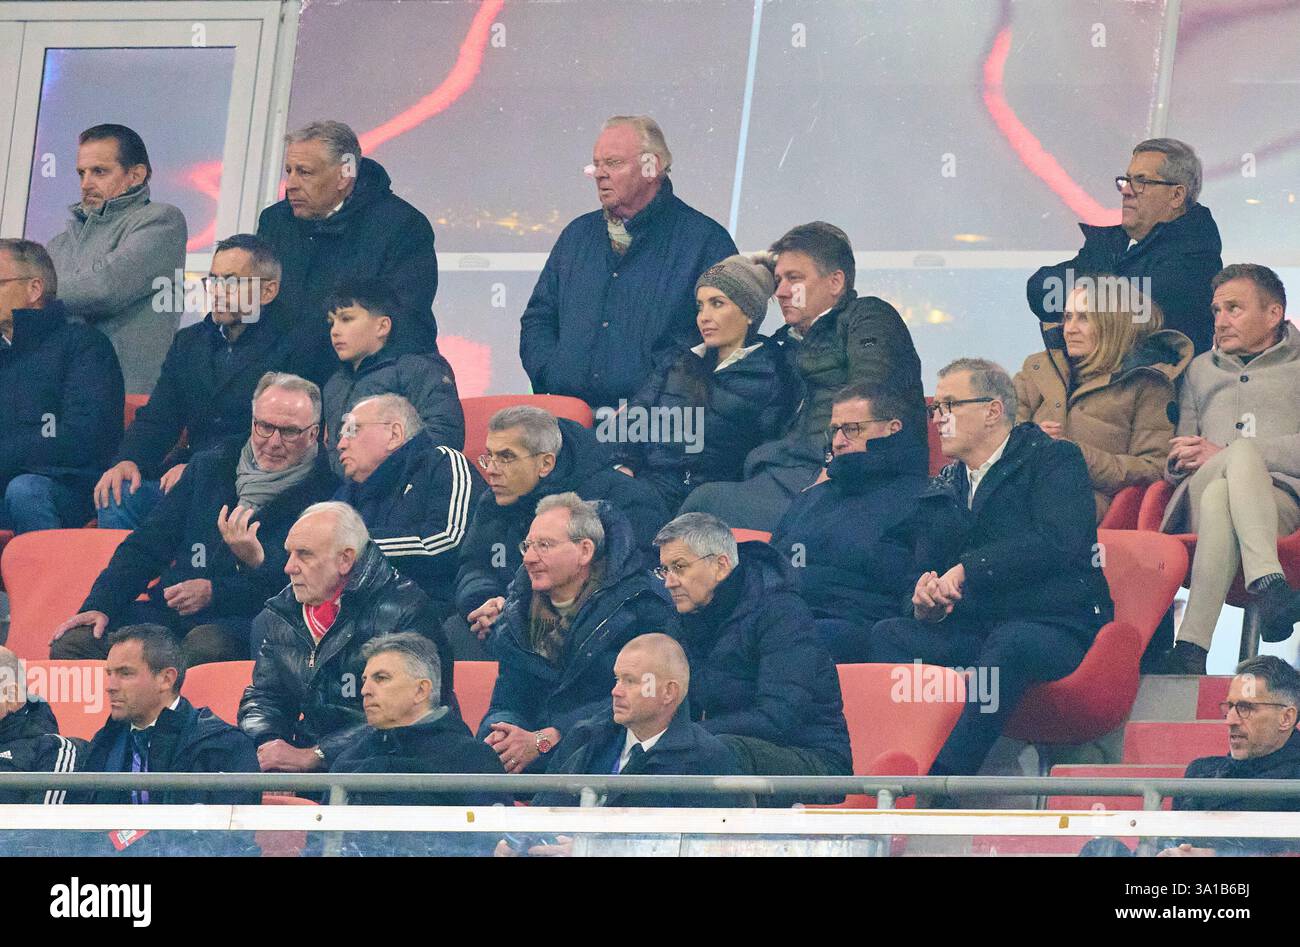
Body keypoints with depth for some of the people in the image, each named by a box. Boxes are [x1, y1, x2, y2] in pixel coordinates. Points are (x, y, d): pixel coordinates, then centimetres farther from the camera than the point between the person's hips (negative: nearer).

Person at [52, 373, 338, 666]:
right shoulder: (211, 465, 17)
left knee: (202, 647, -41)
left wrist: (215, 592, -13)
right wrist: (99, 606, 2)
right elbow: (146, 545, 17)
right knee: (69, 644, -20)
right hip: (170, 610, 4)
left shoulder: (323, 491, 1)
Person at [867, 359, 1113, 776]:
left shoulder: (1053, 459, 1)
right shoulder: (941, 489, 20)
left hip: (1056, 628, -6)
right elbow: (925, 568, 15)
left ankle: (944, 776, -46)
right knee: (888, 635, -20)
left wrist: (968, 571, -16)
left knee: (1010, 642, -39)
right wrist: (926, 597, -10)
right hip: (970, 630, 6)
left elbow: (1059, 542, -15)